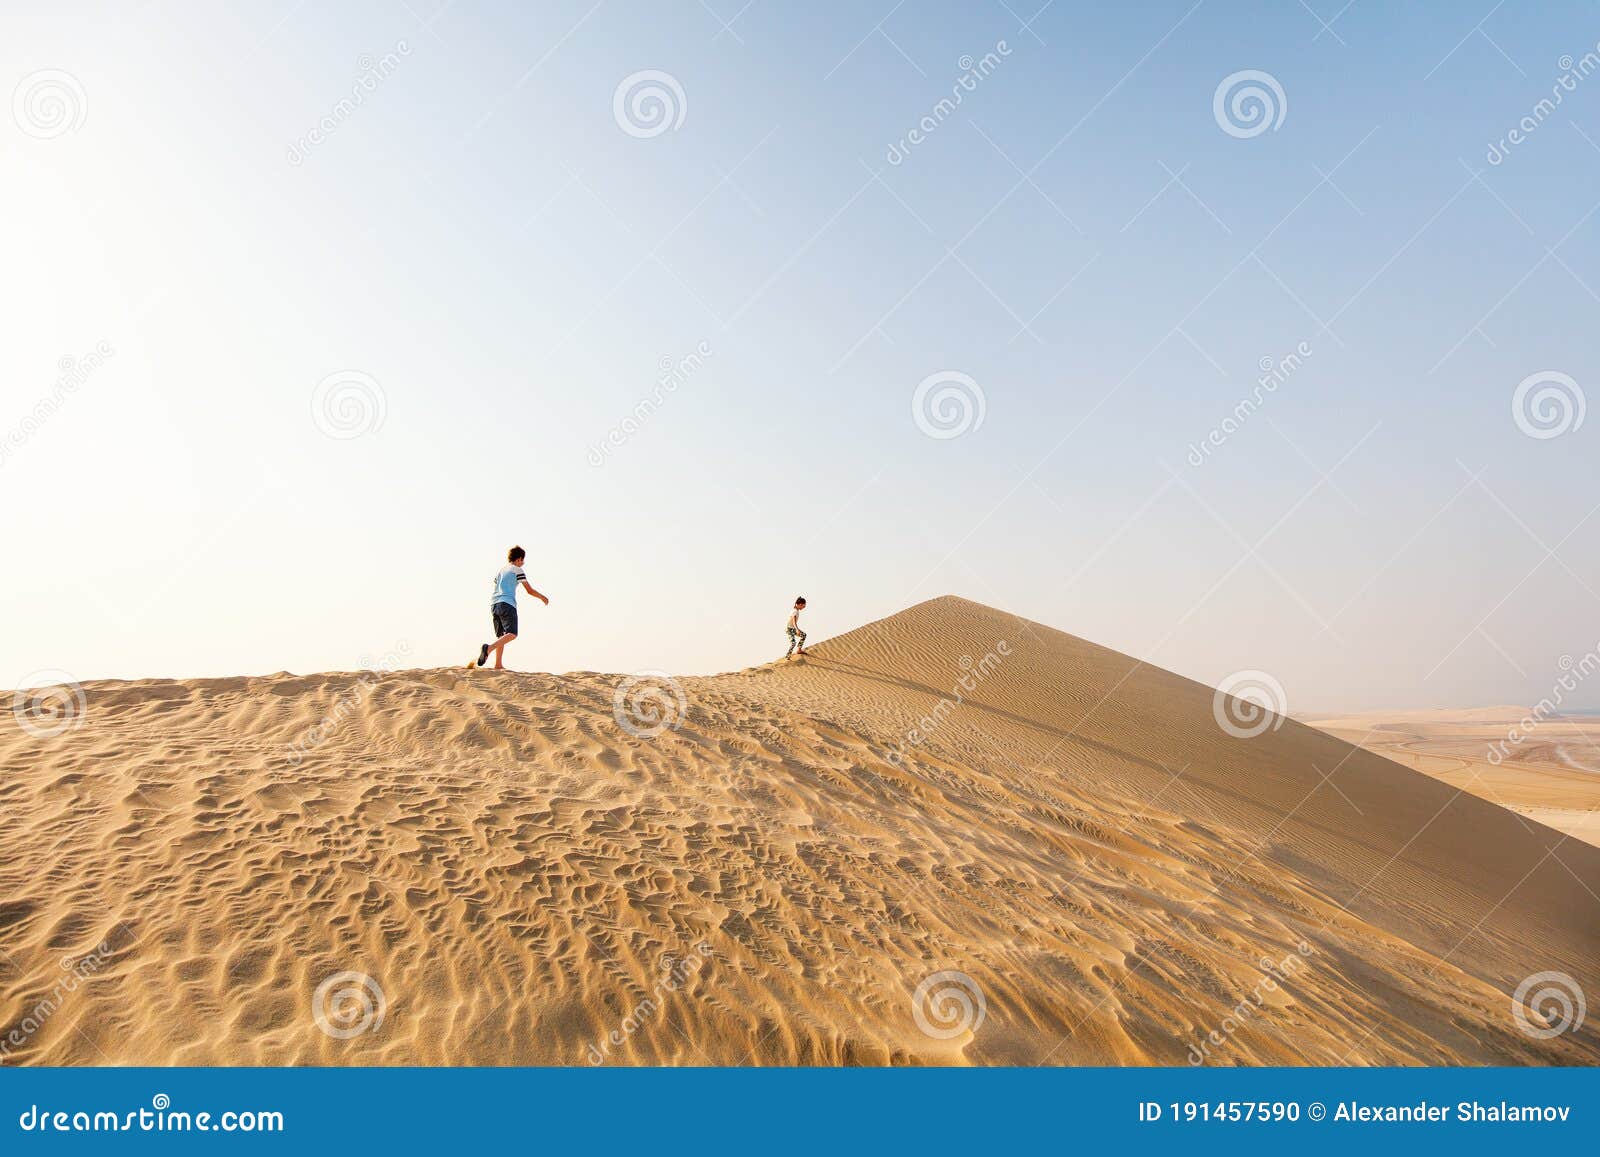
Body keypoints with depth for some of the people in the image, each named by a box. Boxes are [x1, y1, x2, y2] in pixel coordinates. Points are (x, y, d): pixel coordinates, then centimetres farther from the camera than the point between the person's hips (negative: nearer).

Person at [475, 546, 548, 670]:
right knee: (512, 634, -15)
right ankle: (488, 648, -36)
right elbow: (529, 590, 4)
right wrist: (542, 597, 20)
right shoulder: (517, 570, 5)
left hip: (494, 604, 8)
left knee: (501, 635, 13)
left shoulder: (500, 570, 24)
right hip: (507, 604, -8)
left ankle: (498, 665, 8)